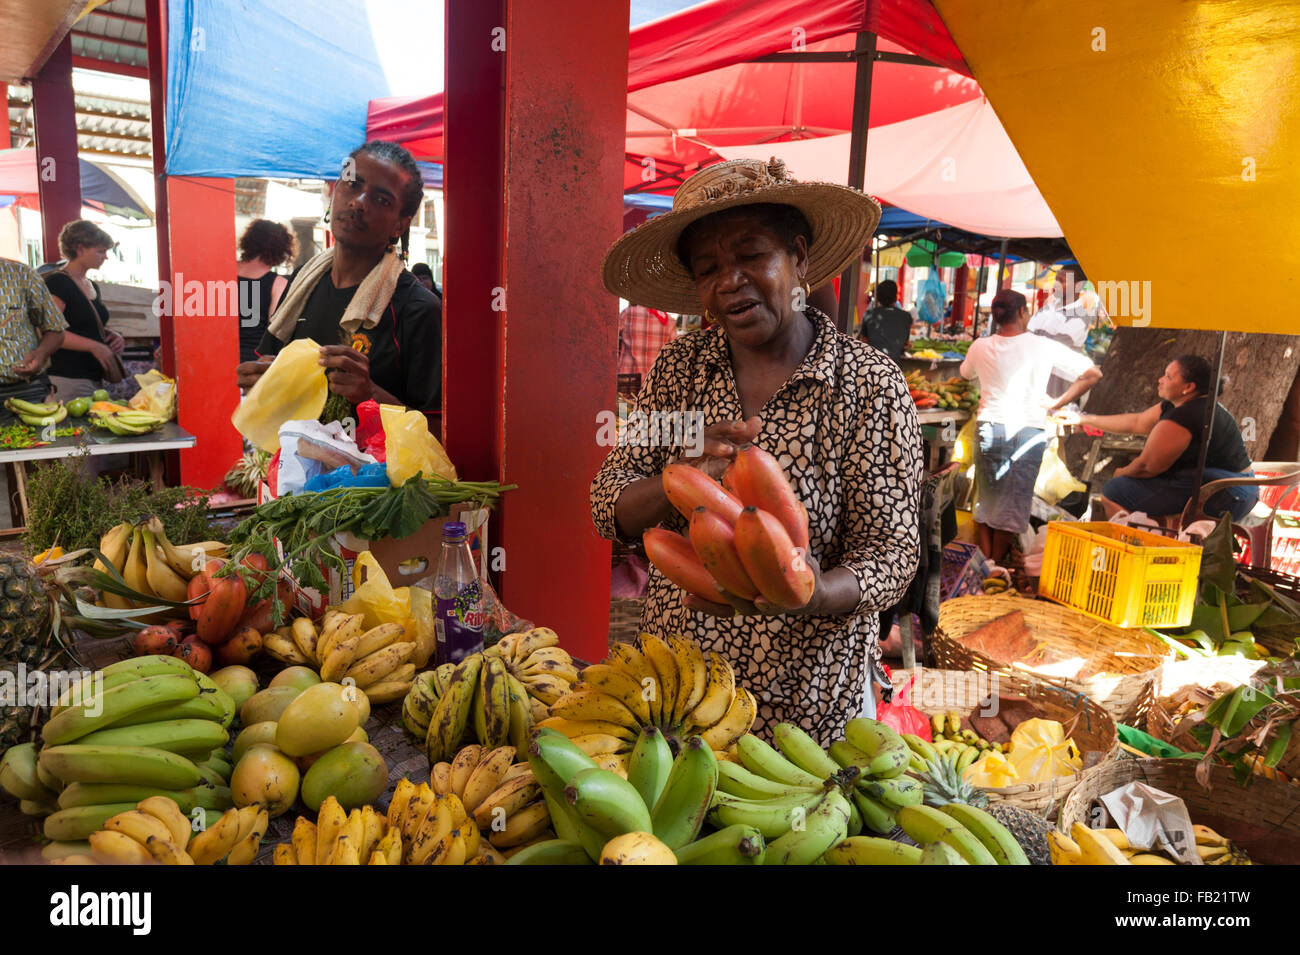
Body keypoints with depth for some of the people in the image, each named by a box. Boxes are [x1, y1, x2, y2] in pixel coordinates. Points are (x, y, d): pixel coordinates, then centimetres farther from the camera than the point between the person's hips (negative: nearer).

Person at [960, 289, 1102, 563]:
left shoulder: (981, 347, -1)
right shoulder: (1043, 347, -7)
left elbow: (965, 373, 21)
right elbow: (1093, 373, -6)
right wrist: (1057, 403, -1)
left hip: (989, 427, 2)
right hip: (1029, 431, -2)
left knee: (985, 498, 14)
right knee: (1013, 503, 7)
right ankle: (996, 567, 13)